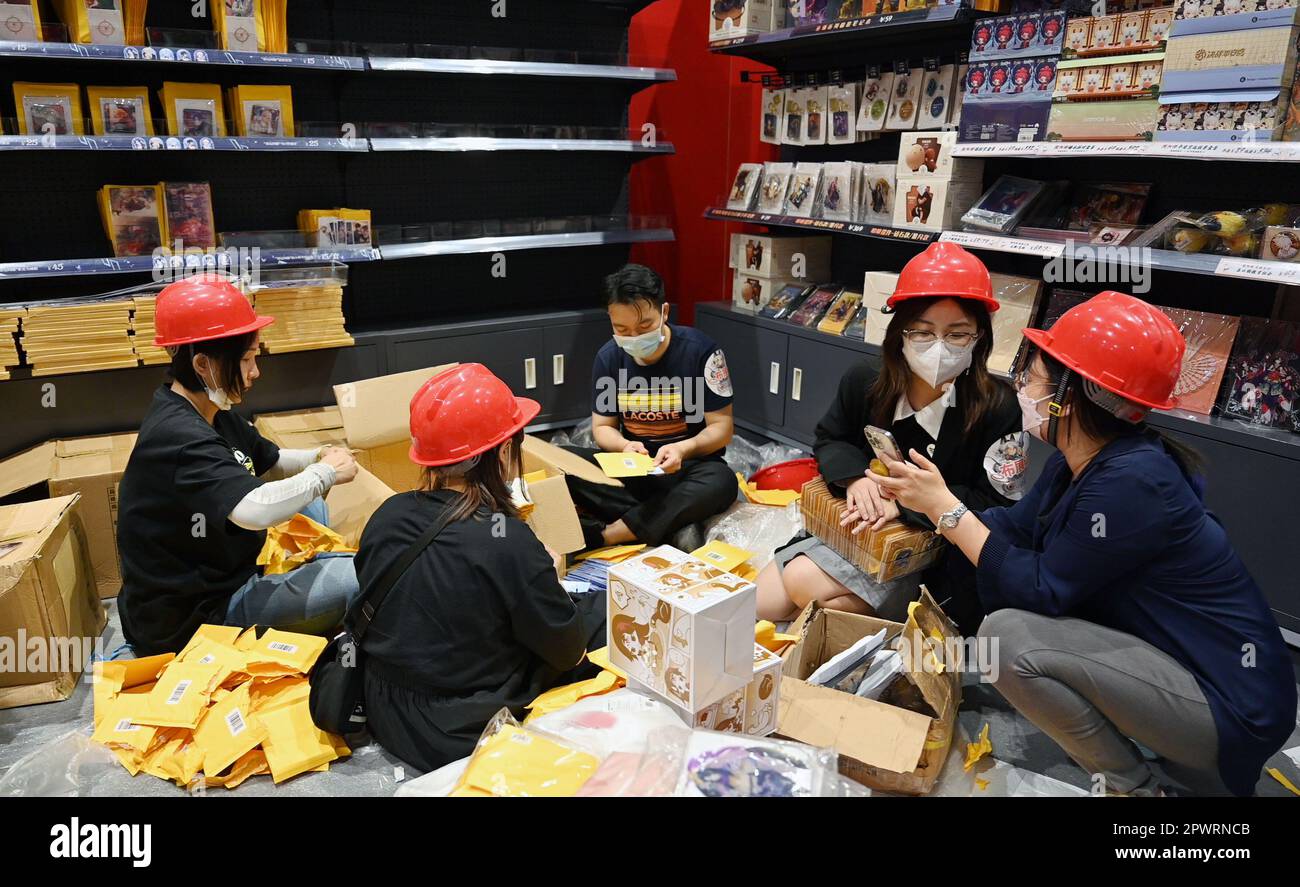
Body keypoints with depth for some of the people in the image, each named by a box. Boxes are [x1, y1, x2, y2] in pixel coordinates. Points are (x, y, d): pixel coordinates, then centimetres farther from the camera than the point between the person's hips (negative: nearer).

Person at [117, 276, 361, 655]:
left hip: (215, 577, 10)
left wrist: (319, 456, -1)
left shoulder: (208, 413, 3)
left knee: (309, 507, 21)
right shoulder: (179, 437, -28)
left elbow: (270, 462, 17)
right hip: (189, 619, -10)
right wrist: (326, 472, -25)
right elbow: (255, 510, -42)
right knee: (364, 576, -20)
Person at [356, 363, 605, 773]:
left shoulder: (388, 514, -9)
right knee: (603, 610, 8)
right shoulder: (508, 542, -28)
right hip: (463, 735, -6)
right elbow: (565, 651, -15)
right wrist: (548, 577, 4)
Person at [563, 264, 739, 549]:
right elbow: (602, 426, 6)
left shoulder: (700, 350, -12)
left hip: (689, 466, -3)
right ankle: (674, 520, -27)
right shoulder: (609, 357, -1)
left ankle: (601, 536, -31)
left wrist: (684, 449, -28)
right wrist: (624, 447, -18)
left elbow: (721, 427, -8)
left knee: (721, 482, -37)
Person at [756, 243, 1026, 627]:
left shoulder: (997, 408, -17)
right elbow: (829, 440, 11)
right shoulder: (864, 383, -5)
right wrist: (854, 476, -13)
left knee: (804, 582, -24)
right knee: (755, 606, -3)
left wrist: (906, 500, -26)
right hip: (850, 529, 5)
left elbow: (998, 506, -16)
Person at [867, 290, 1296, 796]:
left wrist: (943, 506, -20)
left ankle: (1130, 786, 1)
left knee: (1007, 637, -23)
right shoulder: (1082, 460, -1)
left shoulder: (1130, 483, -28)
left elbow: (1041, 591, -23)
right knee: (1003, 594, 6)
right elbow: (1014, 528, 9)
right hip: (1169, 655, 9)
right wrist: (927, 499, -5)